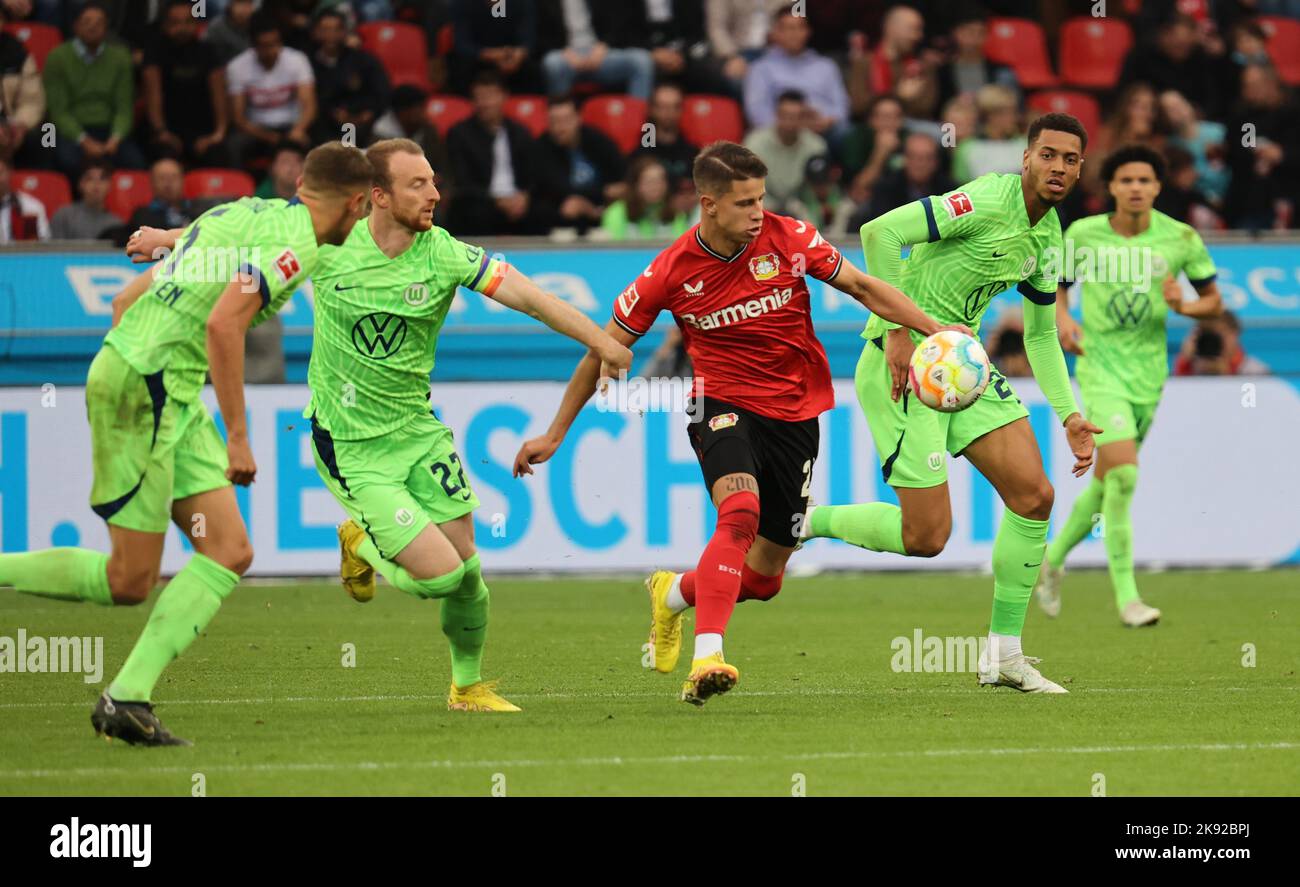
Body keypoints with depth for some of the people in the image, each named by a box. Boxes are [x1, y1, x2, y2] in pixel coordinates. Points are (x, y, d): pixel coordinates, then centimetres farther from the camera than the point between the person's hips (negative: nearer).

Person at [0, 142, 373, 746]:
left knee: (230, 553, 2)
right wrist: (237, 436, -18)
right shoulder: (295, 242, -10)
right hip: (144, 386, -10)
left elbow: (127, 298, 22)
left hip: (172, 396, 10)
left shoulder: (244, 215, 19)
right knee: (129, 582, -4)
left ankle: (128, 697, -5)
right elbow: (223, 324, -23)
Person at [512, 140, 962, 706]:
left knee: (764, 576, 5)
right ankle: (707, 656, -41)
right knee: (740, 510, -34)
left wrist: (935, 331, -8)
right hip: (723, 403, -3)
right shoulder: (671, 273, -12)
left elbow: (863, 288, 2)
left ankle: (674, 594, 37)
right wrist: (555, 435, 4)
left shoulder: (789, 238, -9)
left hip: (794, 413, 3)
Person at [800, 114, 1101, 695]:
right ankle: (804, 522, 14)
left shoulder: (1047, 238, 9)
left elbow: (1040, 335, 21)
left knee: (1034, 495, -3)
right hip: (903, 364, -8)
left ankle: (1003, 654, 7)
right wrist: (897, 330, -24)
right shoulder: (988, 202, -18)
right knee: (927, 535, -11)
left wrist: (1068, 414, 12)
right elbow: (879, 233, -24)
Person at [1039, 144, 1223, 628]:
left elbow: (1214, 301, 6)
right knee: (1123, 476, -18)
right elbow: (1058, 283, 13)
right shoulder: (1083, 234, -4)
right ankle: (1126, 596, -12)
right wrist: (1063, 319, -7)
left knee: (1107, 482, 13)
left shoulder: (1181, 238, -3)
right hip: (1100, 366, -3)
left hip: (1149, 370, 3)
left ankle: (1053, 558, 38)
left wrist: (1183, 306, -16)